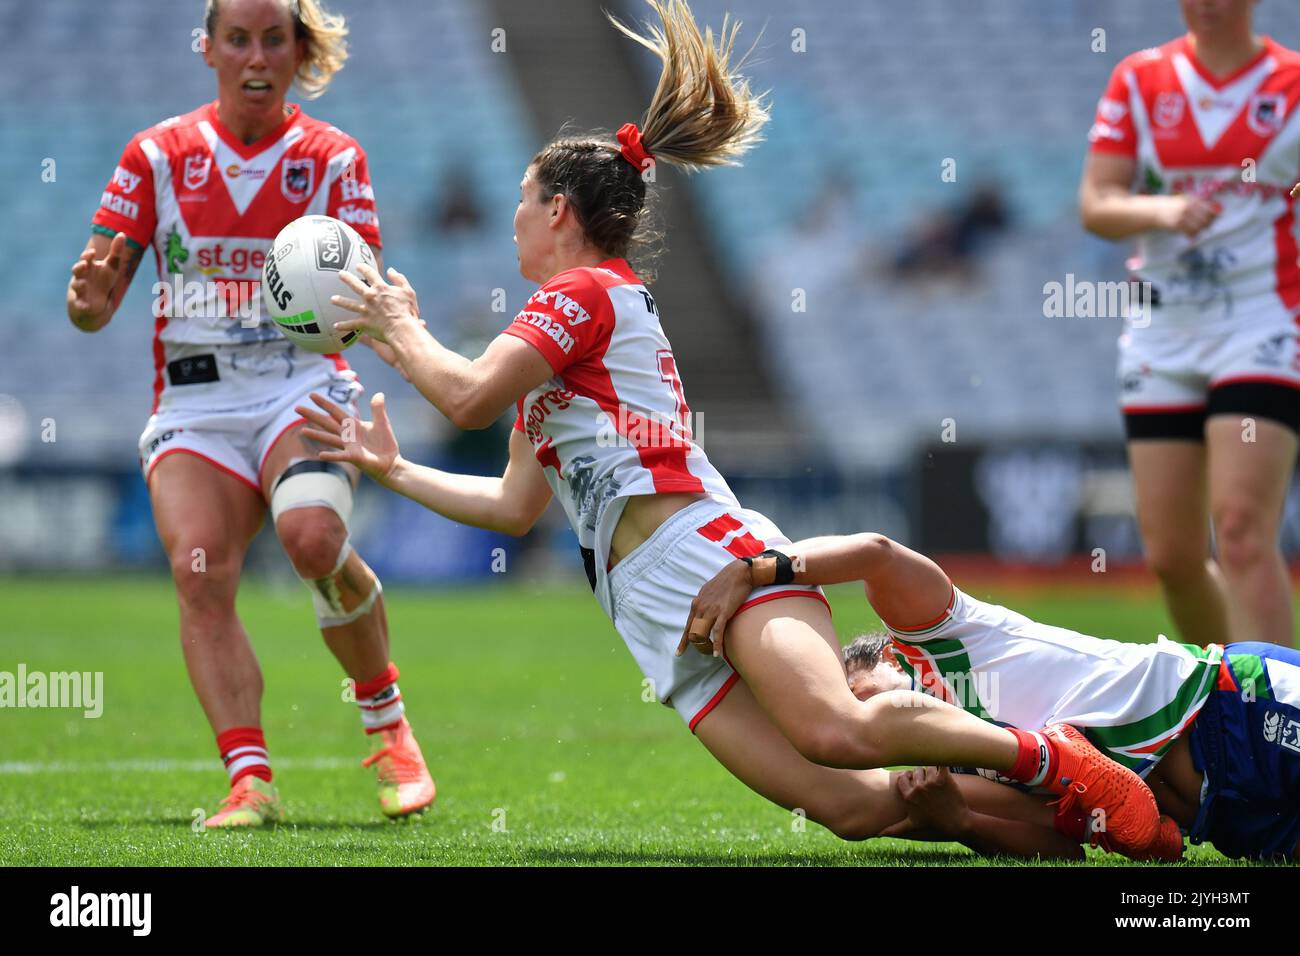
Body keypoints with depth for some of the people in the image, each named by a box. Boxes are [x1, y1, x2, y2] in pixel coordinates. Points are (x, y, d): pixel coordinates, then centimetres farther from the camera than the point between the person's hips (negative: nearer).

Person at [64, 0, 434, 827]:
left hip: (302, 384, -2)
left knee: (313, 536, -29)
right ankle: (251, 780, -25)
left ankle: (388, 725, -6)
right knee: (200, 571, -23)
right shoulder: (159, 155, 8)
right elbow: (92, 306, 6)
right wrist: (92, 296, -18)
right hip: (193, 403, 2)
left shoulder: (333, 158, 6)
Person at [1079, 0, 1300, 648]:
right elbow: (1095, 204, 2)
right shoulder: (1139, 79, 7)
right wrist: (1161, 211, -18)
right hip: (1163, 333, 3)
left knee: (1242, 527, -19)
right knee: (1170, 554, 3)